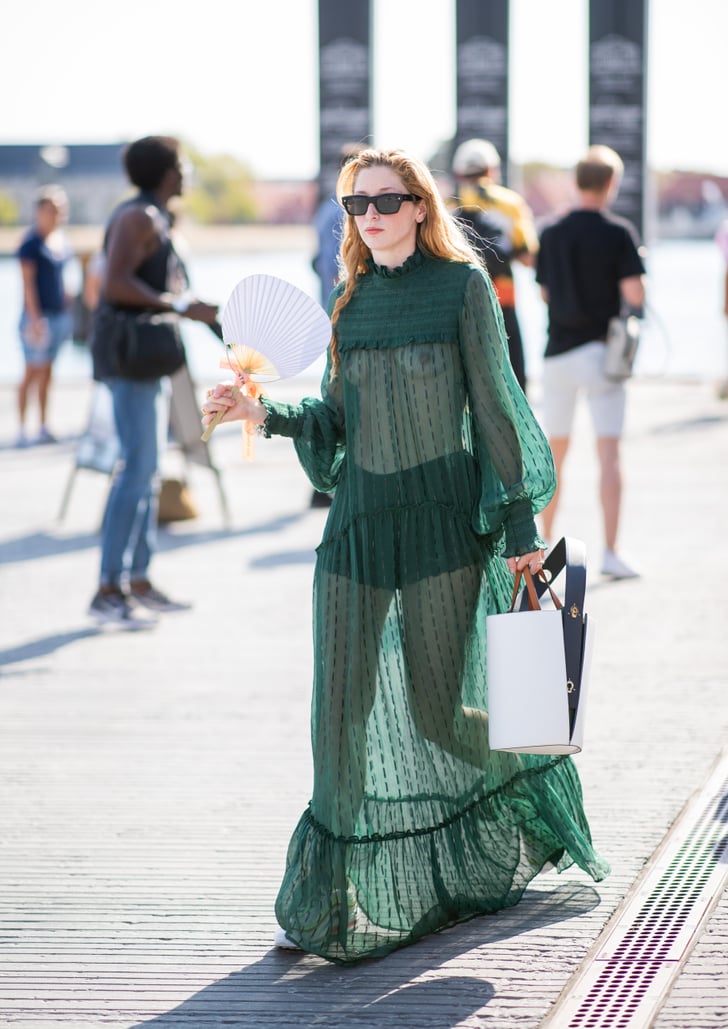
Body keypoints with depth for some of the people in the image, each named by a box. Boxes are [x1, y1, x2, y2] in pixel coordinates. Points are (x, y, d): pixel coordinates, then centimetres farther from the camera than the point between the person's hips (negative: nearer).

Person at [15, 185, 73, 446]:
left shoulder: (61, 241, 12)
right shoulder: (32, 242, -11)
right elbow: (27, 281, -13)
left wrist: (67, 309, 17)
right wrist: (35, 317, -18)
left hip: (59, 314, 7)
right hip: (39, 315, -7)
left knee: (47, 372, 10)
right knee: (33, 371, -7)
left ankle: (44, 427, 14)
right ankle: (22, 429, -4)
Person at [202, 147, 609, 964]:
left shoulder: (462, 287, -3)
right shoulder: (349, 301, 11)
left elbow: (493, 406, -4)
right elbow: (337, 418, 14)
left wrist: (519, 525, -6)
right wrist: (265, 414, -4)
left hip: (442, 520, -4)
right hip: (359, 524, 4)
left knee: (438, 706, 1)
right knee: (345, 705, -2)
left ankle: (535, 791, 33)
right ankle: (337, 900, 3)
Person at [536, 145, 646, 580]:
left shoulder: (552, 234, 6)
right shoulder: (619, 233, -8)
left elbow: (546, 292, 11)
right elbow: (634, 294, -14)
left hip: (559, 351, 4)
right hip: (601, 350, -4)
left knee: (555, 454, 14)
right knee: (610, 453, -5)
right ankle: (611, 551, -12)